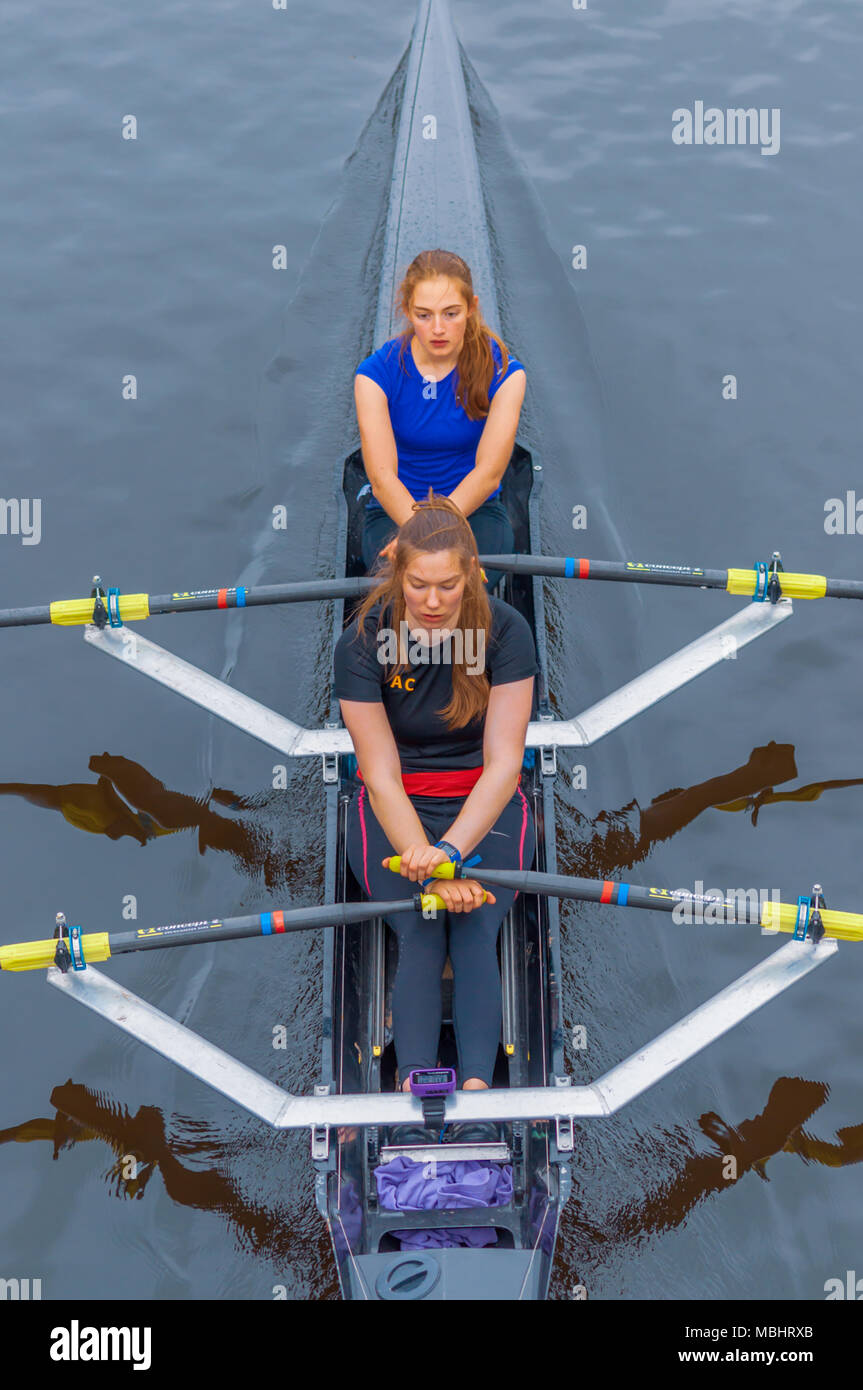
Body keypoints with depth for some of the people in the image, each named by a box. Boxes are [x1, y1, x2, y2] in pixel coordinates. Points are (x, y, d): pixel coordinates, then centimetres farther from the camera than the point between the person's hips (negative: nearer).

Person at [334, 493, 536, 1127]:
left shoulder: (506, 631, -15)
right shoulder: (363, 641, -15)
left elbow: (503, 763, -16)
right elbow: (382, 776, -16)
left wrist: (448, 851, -31)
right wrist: (434, 873, -28)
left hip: (485, 806, 0)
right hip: (394, 809, 0)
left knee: (476, 934, -25)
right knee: (420, 937, -25)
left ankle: (477, 1086, -37)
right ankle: (414, 1087, -36)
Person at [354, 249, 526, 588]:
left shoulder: (502, 371, -6)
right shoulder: (376, 373, -8)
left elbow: (489, 472, -13)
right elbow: (382, 477, -14)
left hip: (476, 509, 0)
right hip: (394, 511, 0)